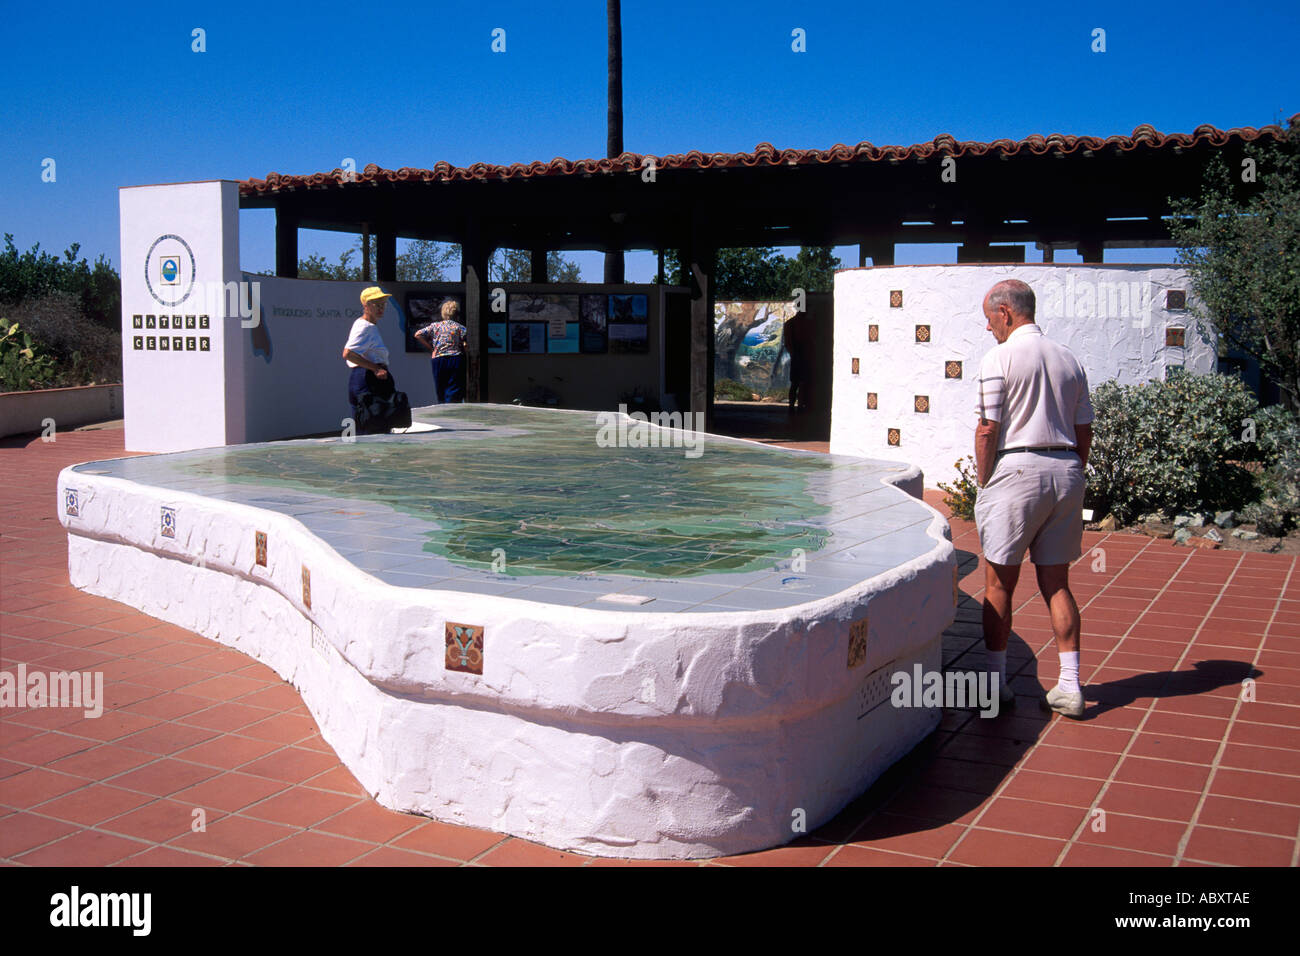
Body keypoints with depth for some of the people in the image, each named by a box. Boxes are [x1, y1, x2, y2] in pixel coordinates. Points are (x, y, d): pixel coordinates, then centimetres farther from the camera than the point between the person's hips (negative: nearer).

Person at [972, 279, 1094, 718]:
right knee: (1056, 583, 11)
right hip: (1066, 471, 6)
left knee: (999, 584, 5)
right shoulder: (1068, 359, 12)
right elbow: (1084, 431, 13)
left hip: (1017, 470, -6)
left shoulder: (1000, 358, -7)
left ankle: (996, 682, 11)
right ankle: (1069, 687, 10)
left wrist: (983, 483, 0)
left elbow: (988, 429, -10)